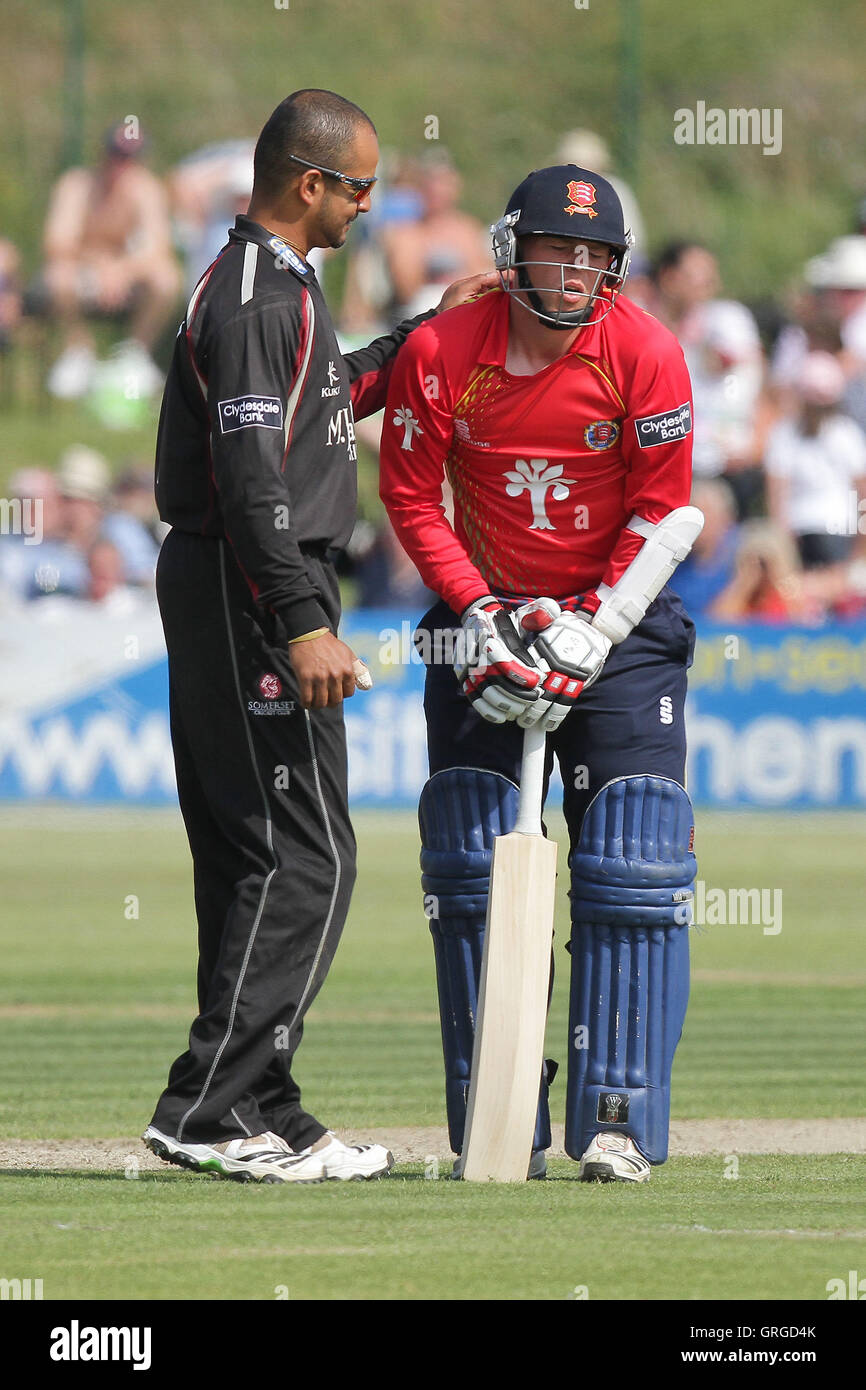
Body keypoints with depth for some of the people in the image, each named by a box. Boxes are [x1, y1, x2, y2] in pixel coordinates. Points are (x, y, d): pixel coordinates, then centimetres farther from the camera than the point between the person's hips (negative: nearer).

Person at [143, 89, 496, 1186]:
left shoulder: (262, 284, 17)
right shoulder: (260, 298, -16)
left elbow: (331, 395, 33)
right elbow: (253, 478, -23)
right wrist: (303, 625, -27)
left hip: (218, 595, 11)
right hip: (249, 597, -11)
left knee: (251, 861, 12)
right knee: (306, 857, -11)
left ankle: (260, 1115, 15)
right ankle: (208, 1113, -14)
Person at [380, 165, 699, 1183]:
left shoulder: (645, 354, -13)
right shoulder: (439, 352, -11)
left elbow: (659, 510, -8)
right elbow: (411, 497, -3)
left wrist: (586, 634, -16)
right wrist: (483, 617, -13)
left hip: (618, 618, -1)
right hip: (484, 612, 1)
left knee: (631, 867, -10)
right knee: (471, 862, -2)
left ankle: (618, 1119, -9)